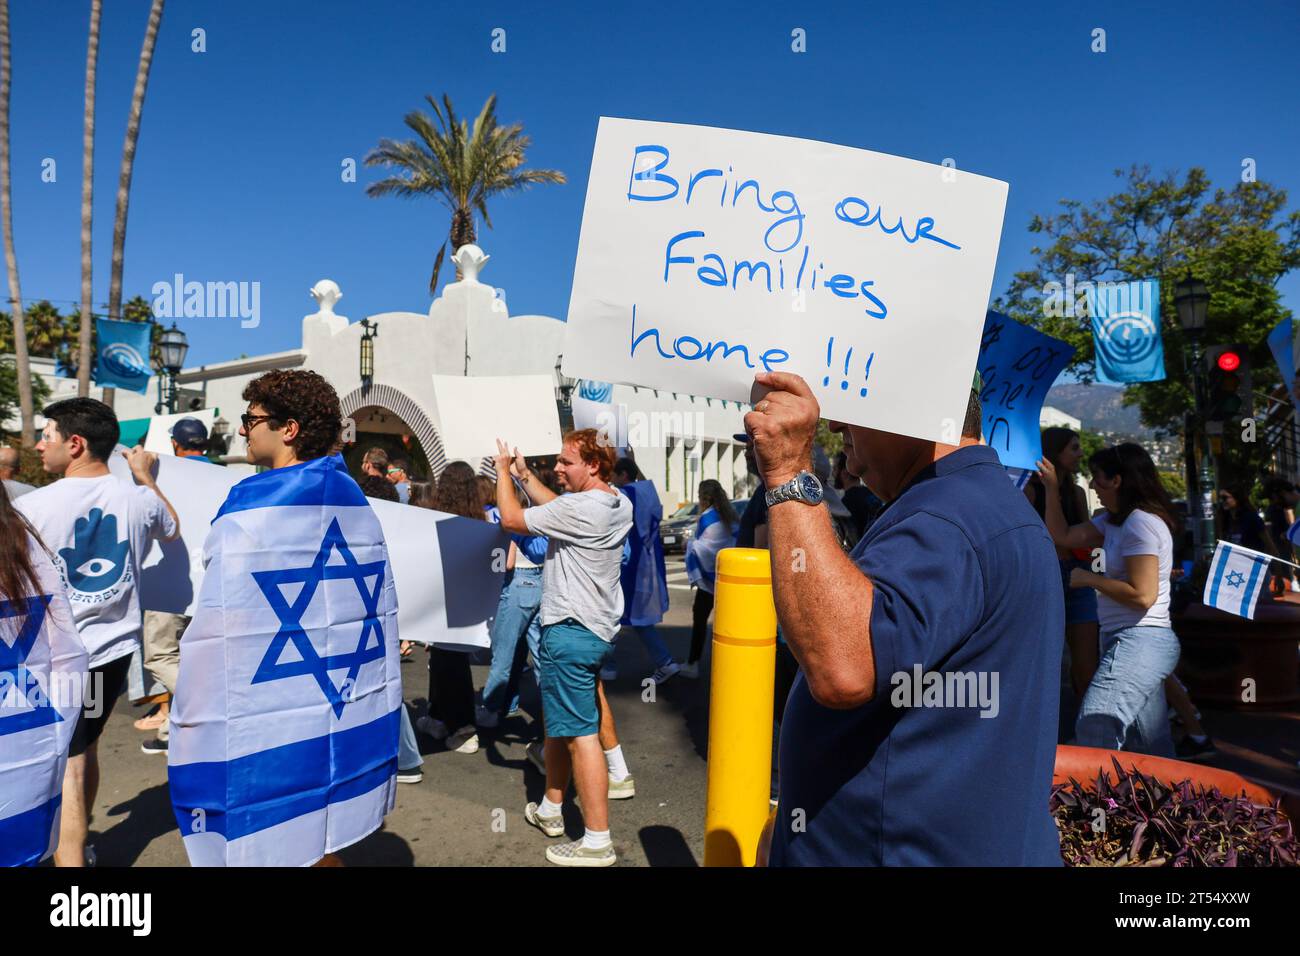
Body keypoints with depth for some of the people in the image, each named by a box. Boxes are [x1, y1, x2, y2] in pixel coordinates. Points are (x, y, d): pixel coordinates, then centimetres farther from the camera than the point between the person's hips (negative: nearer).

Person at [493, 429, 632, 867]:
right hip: (597, 629, 10)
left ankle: (598, 840, 3)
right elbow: (556, 505, 19)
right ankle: (551, 809, 38)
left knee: (580, 735, -4)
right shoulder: (618, 503, 5)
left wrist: (503, 471, 0)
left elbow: (511, 519, -13)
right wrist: (524, 474, 18)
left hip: (571, 632, -10)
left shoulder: (580, 509, -23)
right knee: (559, 725, 22)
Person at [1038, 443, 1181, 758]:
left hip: (1139, 642, -10)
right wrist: (1052, 488, 14)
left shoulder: (1141, 524, -16)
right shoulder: (1115, 521, 13)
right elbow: (1064, 536, 18)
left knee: (1094, 734, -16)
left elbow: (1142, 595, -22)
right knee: (1153, 749, 15)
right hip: (1138, 643, 10)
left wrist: (1089, 578, -13)